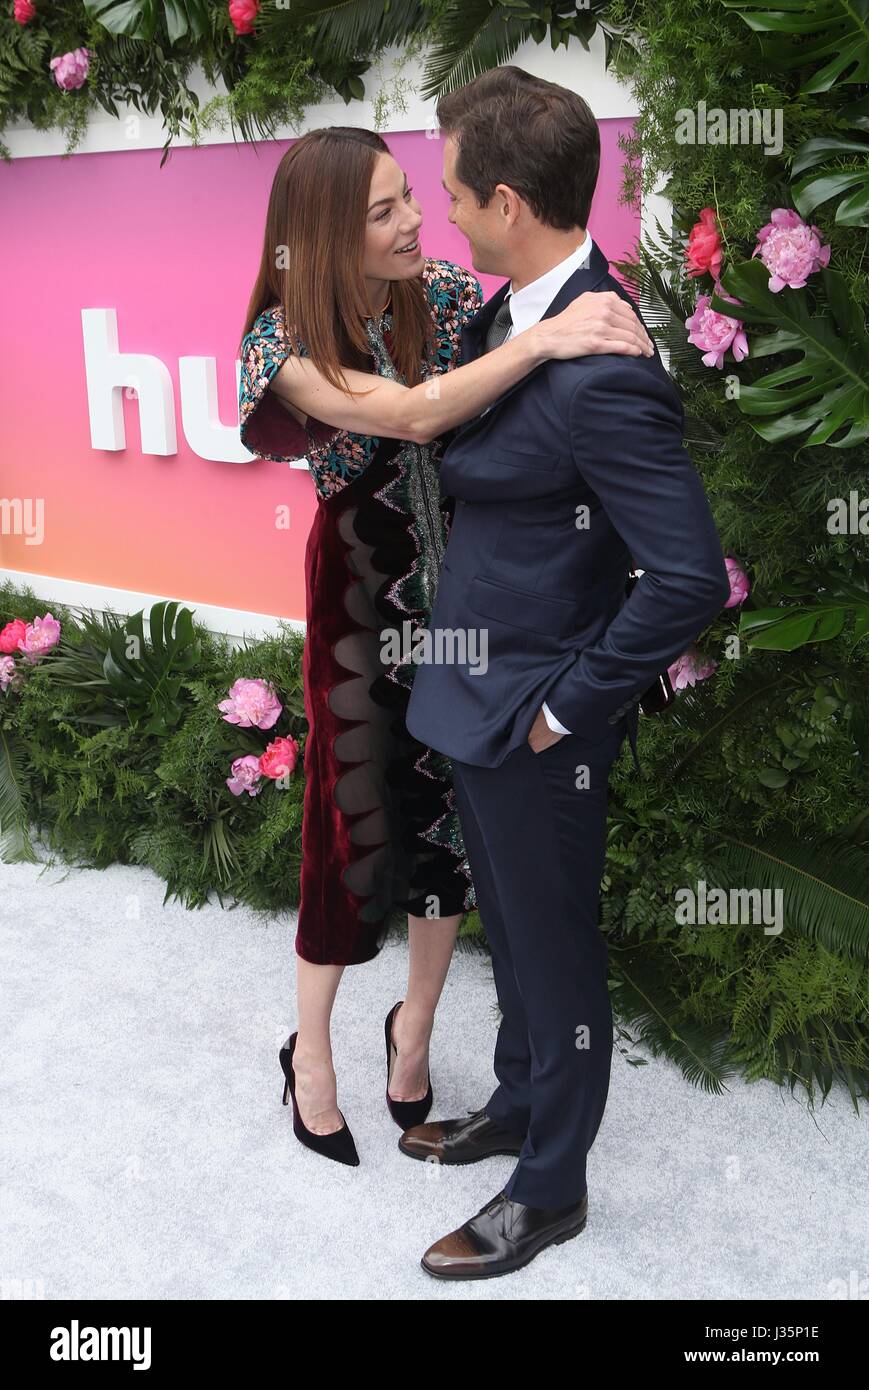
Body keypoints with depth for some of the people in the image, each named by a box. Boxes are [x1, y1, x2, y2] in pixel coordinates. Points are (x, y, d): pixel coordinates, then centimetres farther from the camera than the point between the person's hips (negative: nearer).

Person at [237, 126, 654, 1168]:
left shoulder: (447, 294, -3)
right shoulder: (288, 338, -14)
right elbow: (411, 416, -30)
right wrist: (544, 339, -34)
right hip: (364, 596, -3)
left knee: (452, 809, 10)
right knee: (357, 815, 6)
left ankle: (415, 1026, 36)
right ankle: (311, 1052, 31)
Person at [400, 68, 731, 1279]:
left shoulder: (602, 372, -28)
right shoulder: (509, 311, 1)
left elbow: (692, 576, -29)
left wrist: (567, 707, -20)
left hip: (533, 722, -9)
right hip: (476, 691, 9)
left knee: (555, 954, 12)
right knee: (511, 932, 26)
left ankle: (549, 1191, 36)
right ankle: (518, 1104, 51)